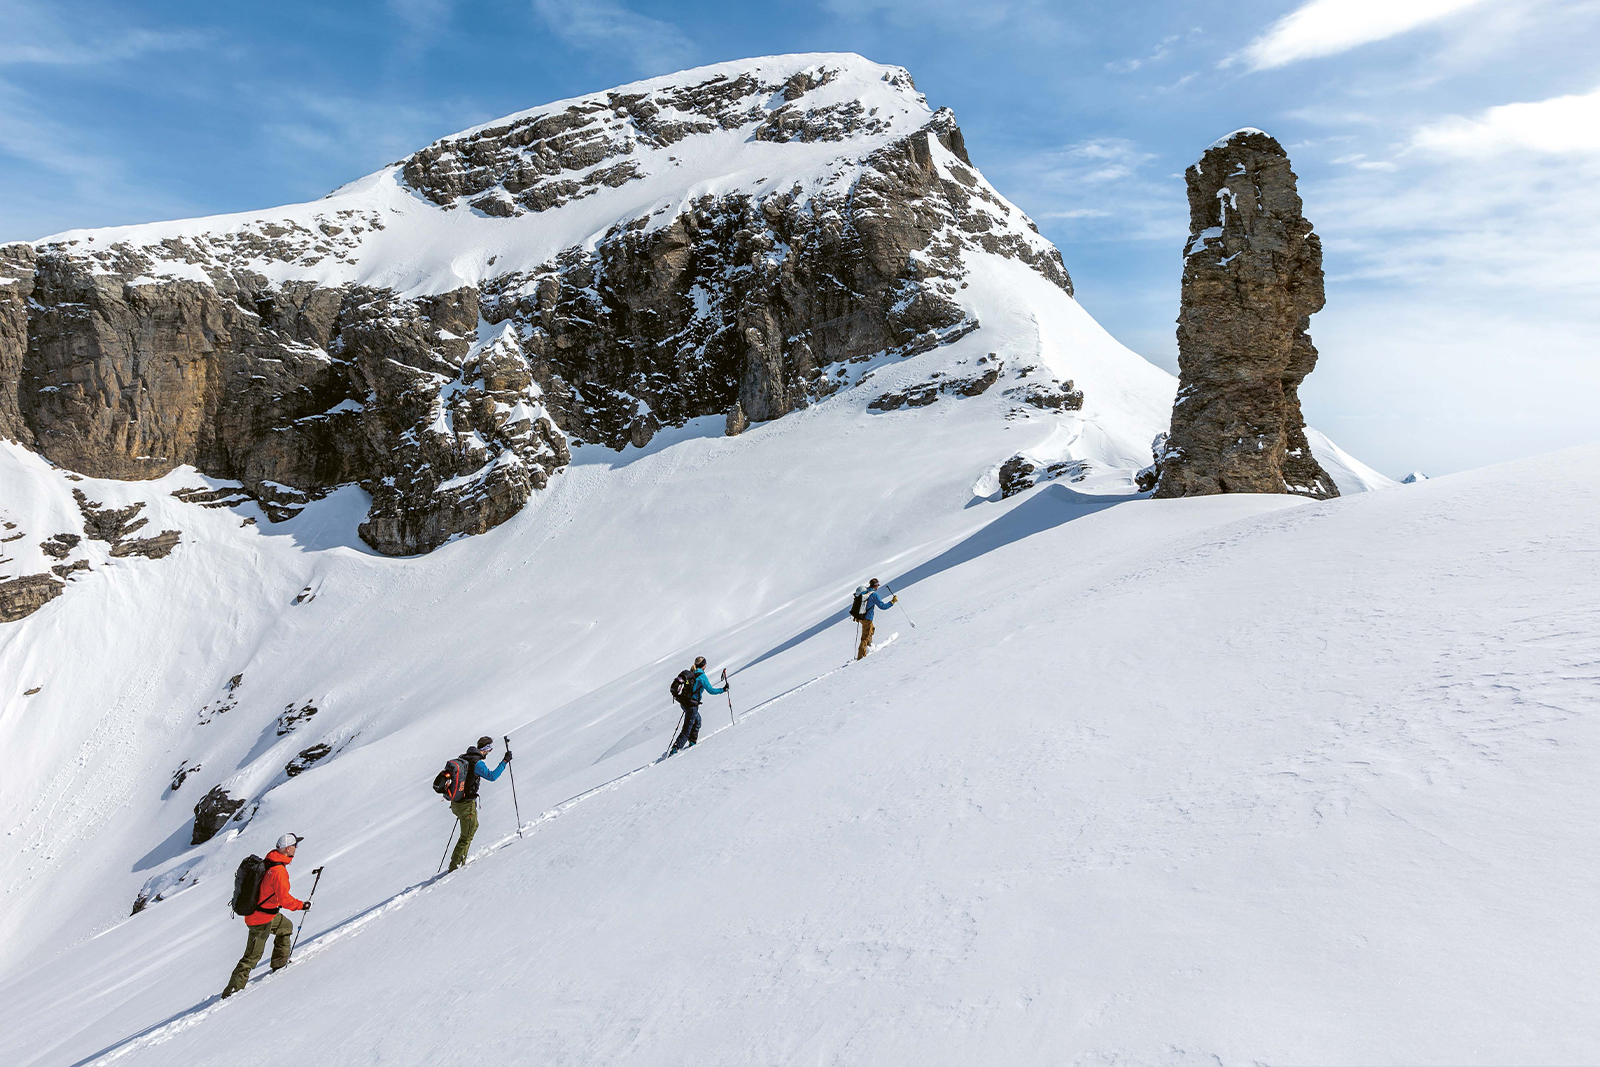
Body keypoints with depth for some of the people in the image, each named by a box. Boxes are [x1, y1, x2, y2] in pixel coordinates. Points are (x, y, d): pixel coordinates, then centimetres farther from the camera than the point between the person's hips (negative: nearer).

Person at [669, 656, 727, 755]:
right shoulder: (701, 676, -14)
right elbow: (710, 690, -13)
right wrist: (723, 689, -3)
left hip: (684, 703, 8)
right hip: (692, 705, -8)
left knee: (697, 720, 28)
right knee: (687, 729, -2)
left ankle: (692, 742, 33)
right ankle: (674, 749, -5)